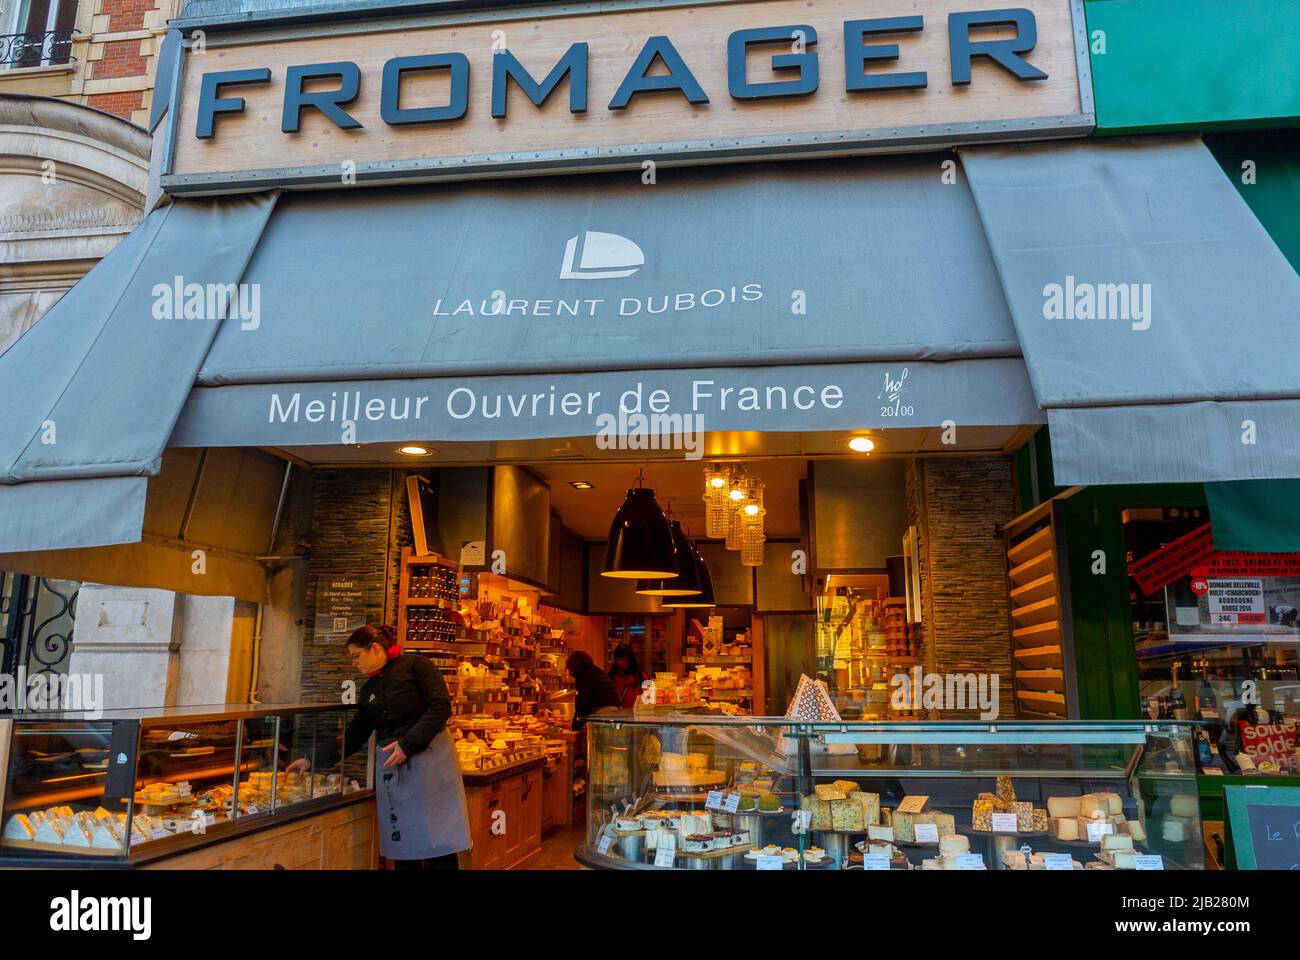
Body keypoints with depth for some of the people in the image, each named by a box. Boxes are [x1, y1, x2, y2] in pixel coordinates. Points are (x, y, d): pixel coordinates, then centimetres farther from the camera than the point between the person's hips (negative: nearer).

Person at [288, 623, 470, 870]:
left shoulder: (415, 665, -3)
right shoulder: (369, 689, 17)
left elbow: (441, 706, -13)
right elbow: (353, 737, 21)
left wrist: (408, 744, -18)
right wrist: (313, 760, 16)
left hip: (428, 756, -6)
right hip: (389, 765, 6)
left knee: (437, 844, -5)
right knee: (403, 848, 5)